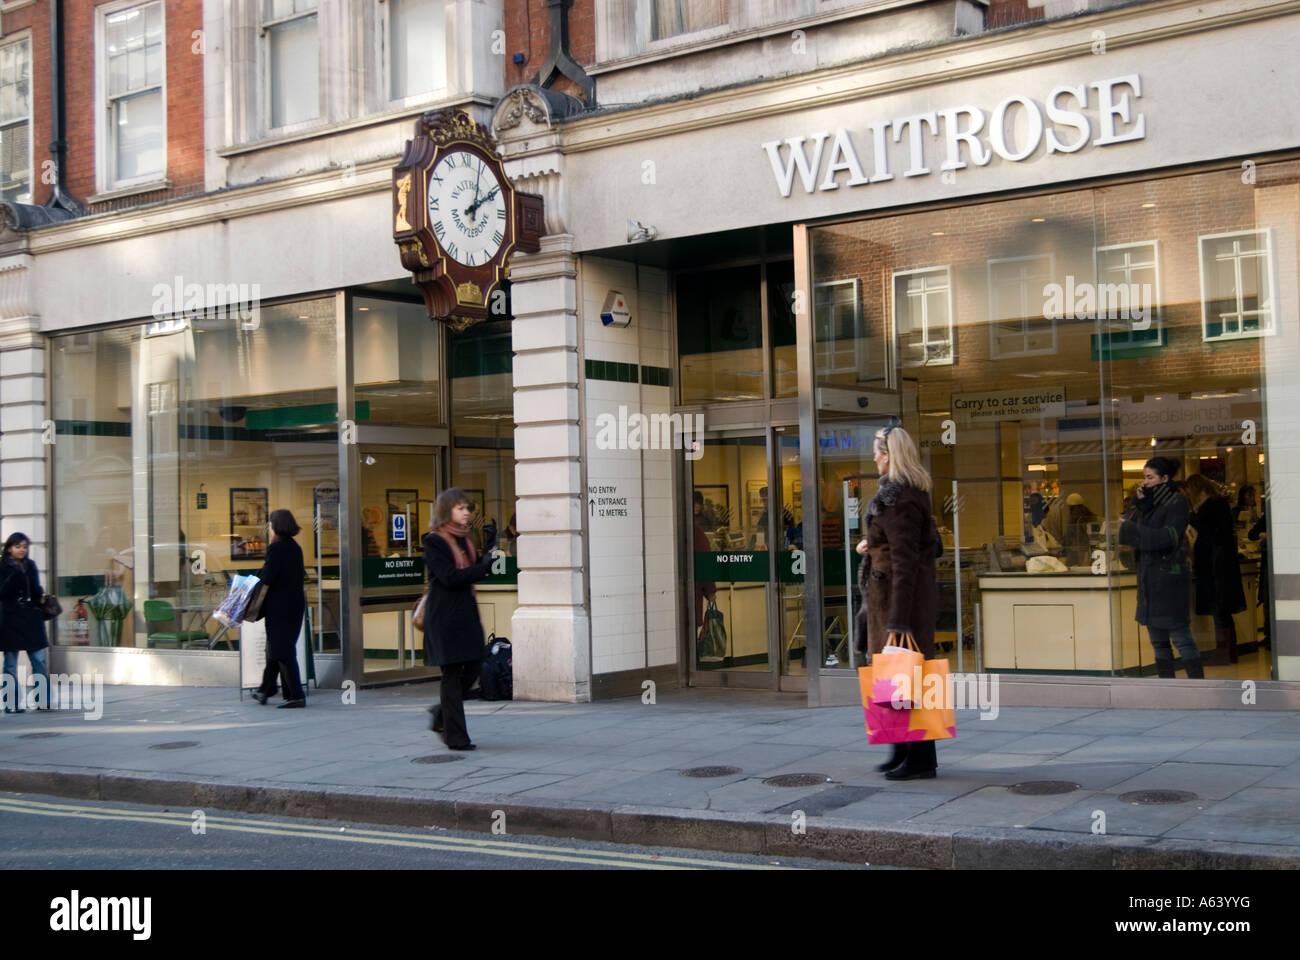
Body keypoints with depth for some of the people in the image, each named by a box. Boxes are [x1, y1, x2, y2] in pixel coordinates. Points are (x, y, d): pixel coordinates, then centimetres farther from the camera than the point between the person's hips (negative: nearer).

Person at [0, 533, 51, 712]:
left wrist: (41, 597, -1)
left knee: (40, 660, 0)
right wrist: (15, 573, -24)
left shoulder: (30, 565, 11)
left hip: (31, 617, 4)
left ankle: (43, 701, 4)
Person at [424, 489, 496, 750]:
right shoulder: (434, 541, -10)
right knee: (453, 673, -4)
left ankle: (443, 711, 30)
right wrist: (482, 567, -18)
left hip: (466, 611, 8)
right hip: (446, 614, -8)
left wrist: (489, 547, 3)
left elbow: (478, 569, 14)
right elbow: (450, 577, -19)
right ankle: (455, 736, 2)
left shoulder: (464, 539, 15)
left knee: (473, 666, 8)